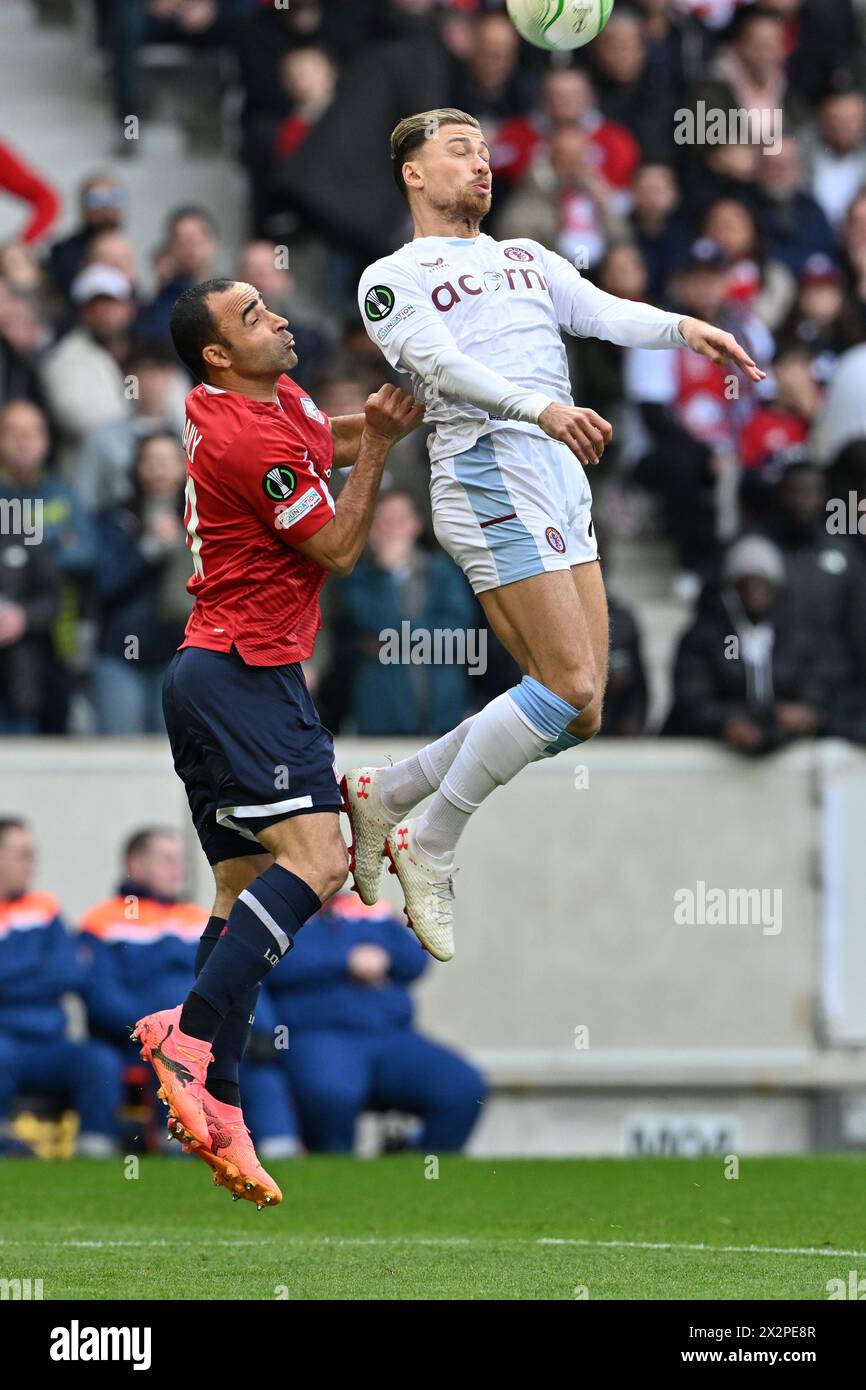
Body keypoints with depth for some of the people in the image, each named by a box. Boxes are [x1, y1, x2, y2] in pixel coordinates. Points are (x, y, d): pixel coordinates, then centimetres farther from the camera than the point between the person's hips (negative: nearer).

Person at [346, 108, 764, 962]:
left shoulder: (526, 258, 27)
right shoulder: (392, 279, 6)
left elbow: (605, 314, 10)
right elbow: (439, 362, -12)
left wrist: (681, 327, -12)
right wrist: (541, 408, -29)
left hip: (562, 479, 8)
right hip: (489, 471, -8)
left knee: (575, 709, 2)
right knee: (572, 693, -16)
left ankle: (385, 795, 14)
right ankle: (430, 849, -4)